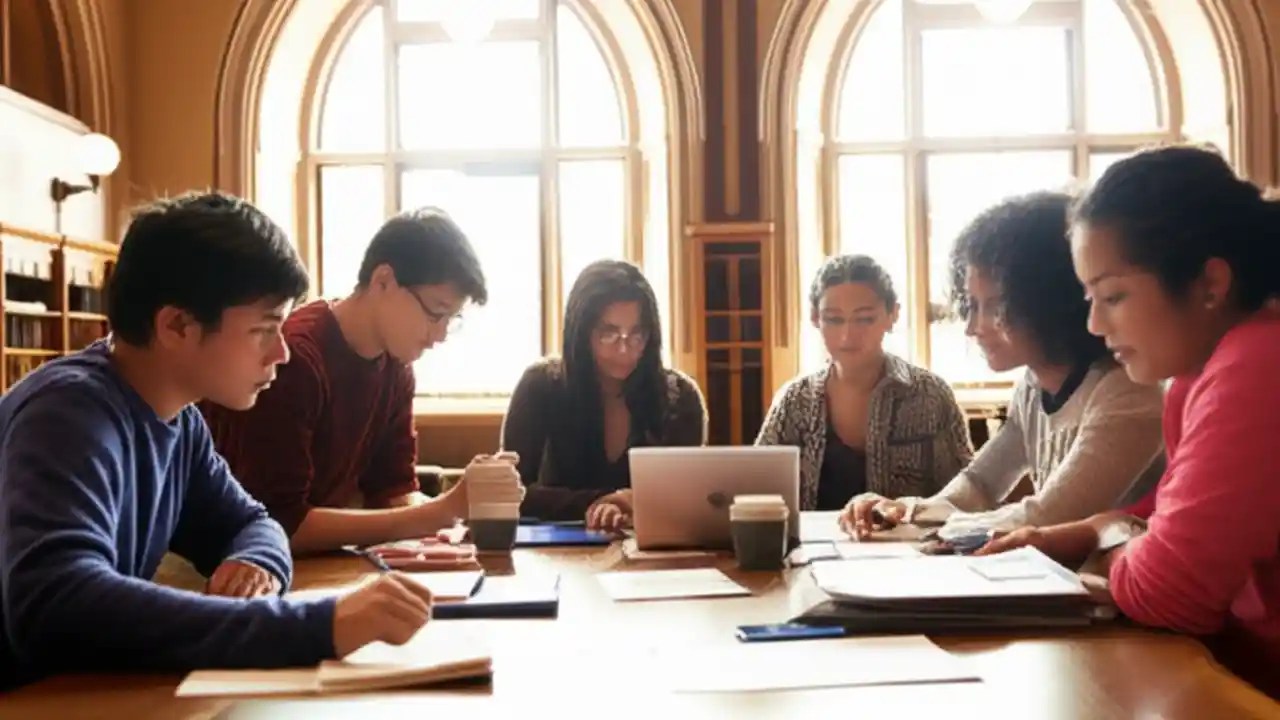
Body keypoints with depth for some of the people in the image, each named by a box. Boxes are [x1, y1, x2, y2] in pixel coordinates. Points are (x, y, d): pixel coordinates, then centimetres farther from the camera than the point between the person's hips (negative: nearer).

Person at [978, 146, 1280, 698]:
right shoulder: (1206, 368, 6)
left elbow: (1162, 590, -25)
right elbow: (1180, 515, 17)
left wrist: (1112, 536, -4)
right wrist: (1067, 538, 2)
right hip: (1231, 656, 8)